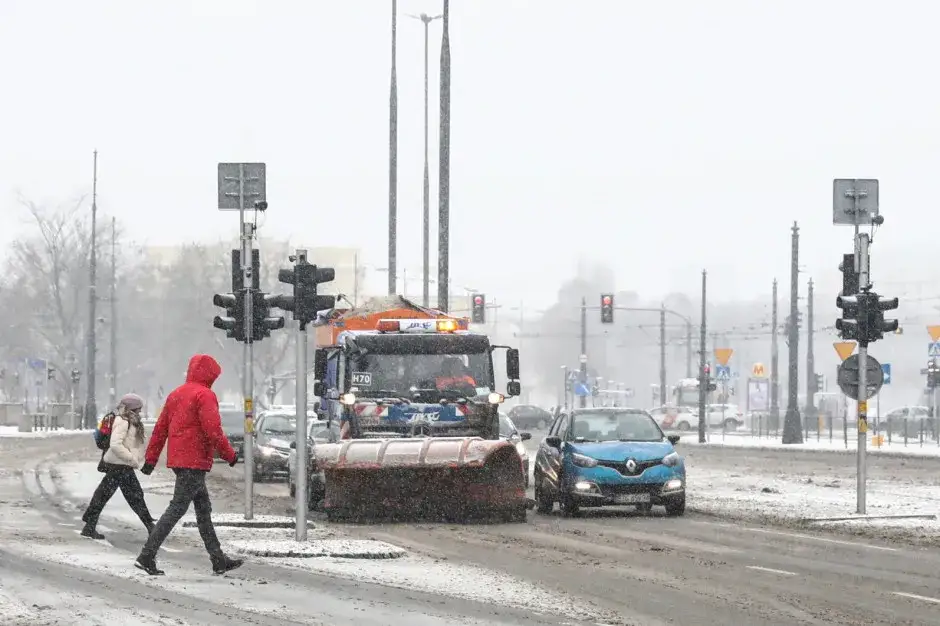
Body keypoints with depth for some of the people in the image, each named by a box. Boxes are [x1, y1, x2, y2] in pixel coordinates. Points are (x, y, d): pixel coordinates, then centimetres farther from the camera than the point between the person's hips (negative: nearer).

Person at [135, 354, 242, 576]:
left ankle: (218, 560, 18)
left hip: (177, 459, 9)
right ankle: (147, 556, -14)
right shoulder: (205, 395, -12)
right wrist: (229, 454, -7)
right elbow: (213, 431, -19)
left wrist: (151, 458, 19)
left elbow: (160, 428, 16)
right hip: (195, 461, -9)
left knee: (204, 509, 14)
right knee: (177, 508, -9)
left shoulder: (176, 394, 15)